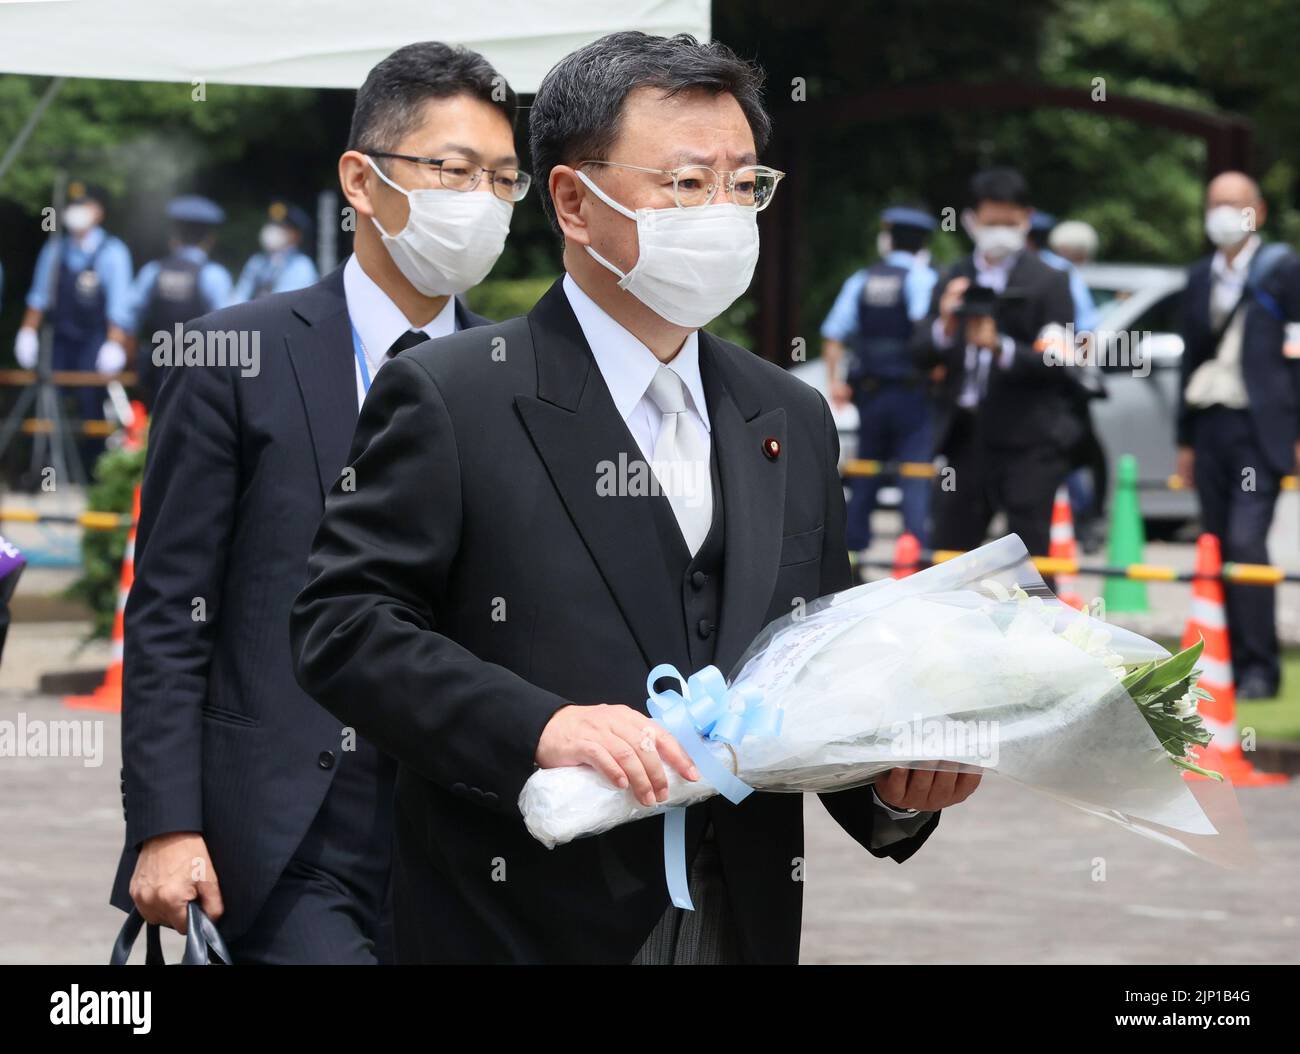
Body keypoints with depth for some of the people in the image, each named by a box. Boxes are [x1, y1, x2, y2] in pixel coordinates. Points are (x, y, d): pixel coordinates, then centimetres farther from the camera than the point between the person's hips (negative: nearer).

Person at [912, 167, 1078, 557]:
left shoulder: (1047, 283, -2)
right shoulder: (953, 281, 12)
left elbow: (1059, 363, -11)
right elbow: (921, 355, 6)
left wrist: (1002, 349, -26)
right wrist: (944, 327, -15)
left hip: (1028, 441, -5)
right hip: (966, 437, 5)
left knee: (1029, 554, -6)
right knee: (946, 550, 8)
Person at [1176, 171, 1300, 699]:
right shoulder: (1200, 277, 16)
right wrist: (1186, 439, 17)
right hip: (1208, 425, 6)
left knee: (1246, 541, -16)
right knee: (1219, 549, 4)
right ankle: (1234, 662, 9)